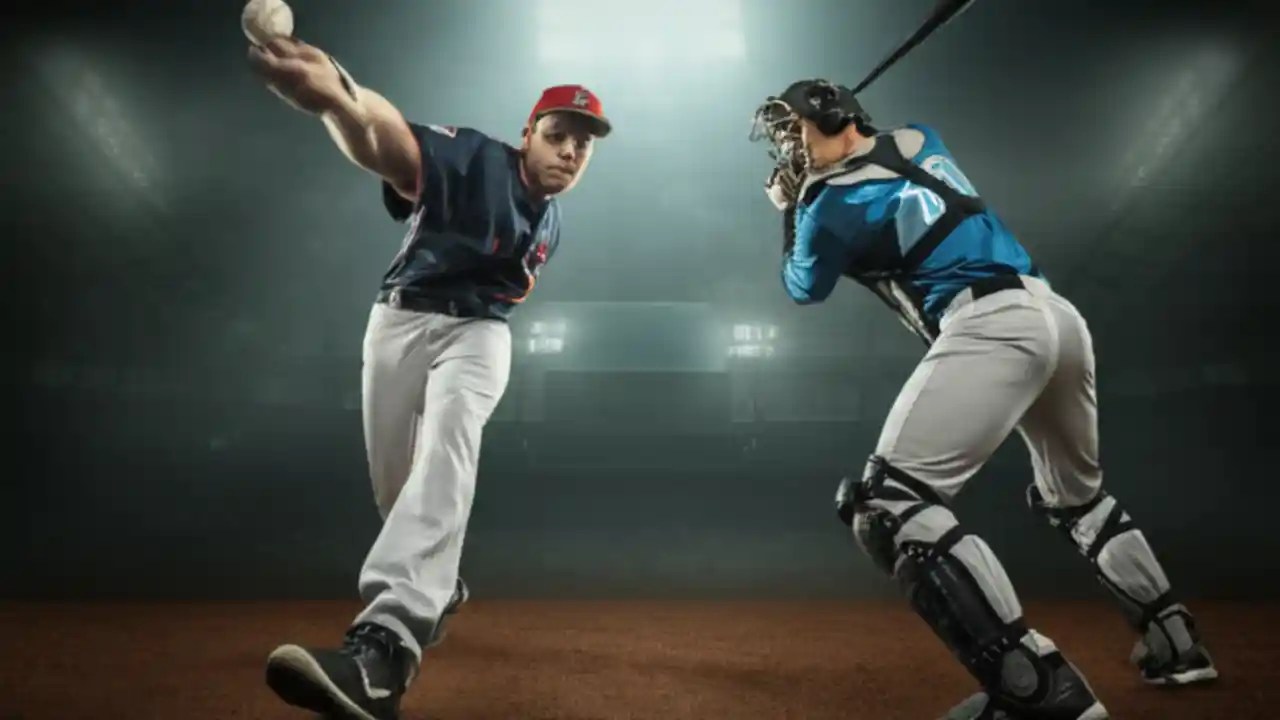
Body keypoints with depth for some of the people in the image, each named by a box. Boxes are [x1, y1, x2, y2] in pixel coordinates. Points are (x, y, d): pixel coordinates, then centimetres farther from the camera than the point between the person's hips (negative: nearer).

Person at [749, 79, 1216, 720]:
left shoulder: (835, 202, -1)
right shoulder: (919, 139, 19)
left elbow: (805, 287, 19)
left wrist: (793, 209, 32)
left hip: (991, 327, -9)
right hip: (1058, 316, 9)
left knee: (886, 501, -17)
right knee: (1076, 496, 31)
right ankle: (1173, 642, 39)